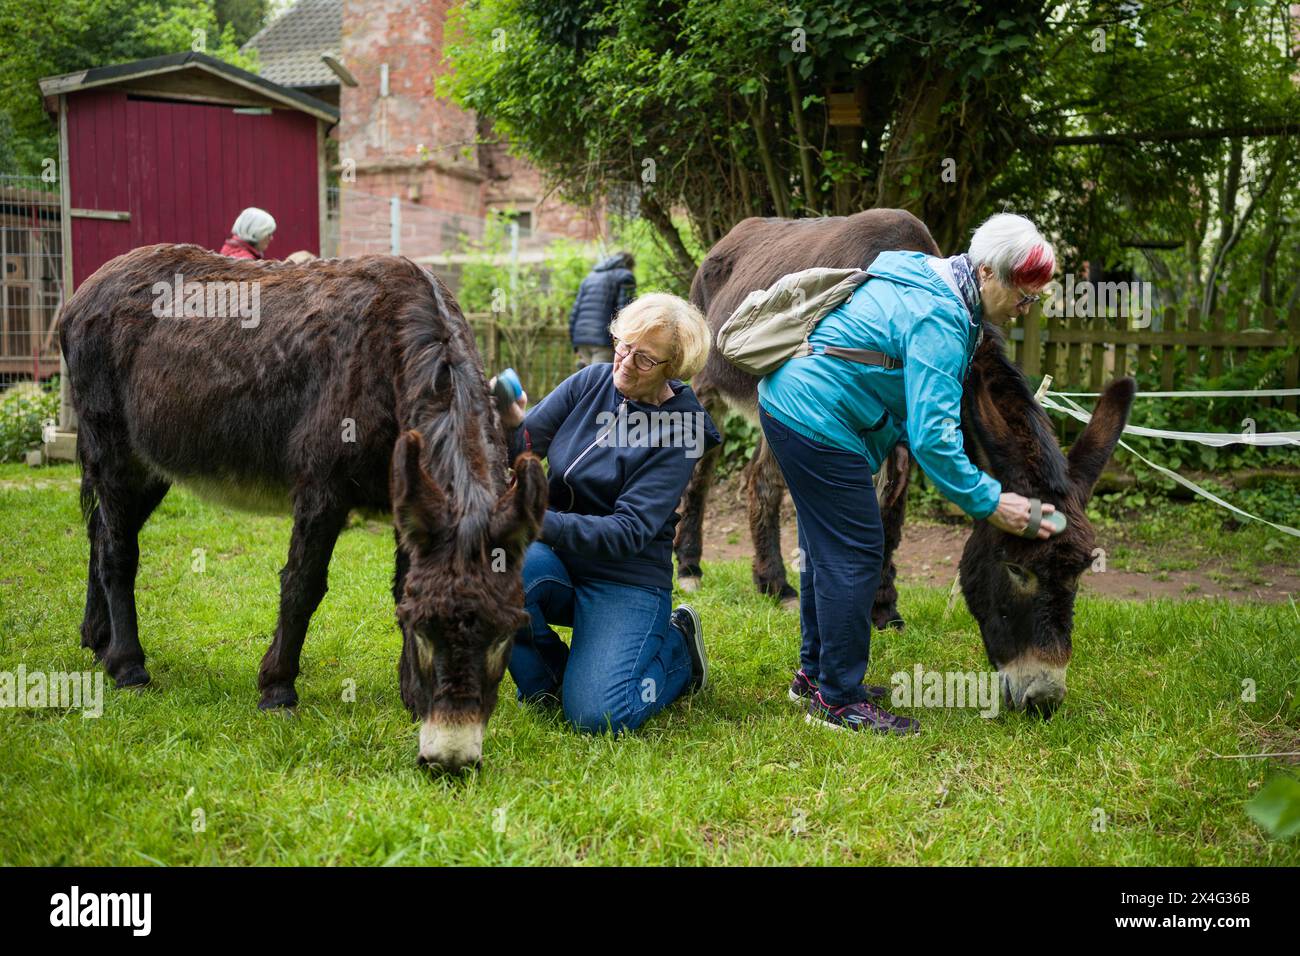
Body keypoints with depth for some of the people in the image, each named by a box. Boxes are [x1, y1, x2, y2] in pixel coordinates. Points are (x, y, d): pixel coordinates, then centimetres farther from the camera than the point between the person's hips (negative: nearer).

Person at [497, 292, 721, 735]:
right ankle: (545, 678, -2)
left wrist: (541, 523, -35)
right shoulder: (591, 382, 0)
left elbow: (630, 531, -22)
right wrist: (511, 425, -29)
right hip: (558, 564, 4)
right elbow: (523, 448, -5)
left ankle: (677, 648, 12)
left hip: (625, 582, -4)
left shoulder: (678, 432, -14)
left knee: (597, 714, -21)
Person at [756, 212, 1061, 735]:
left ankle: (816, 673, 30)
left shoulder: (929, 280, 10)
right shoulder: (940, 320, -22)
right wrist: (988, 502, -21)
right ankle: (838, 700, 1)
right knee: (855, 551, -6)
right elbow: (931, 435, -26)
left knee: (828, 547, 18)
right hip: (816, 419, -11)